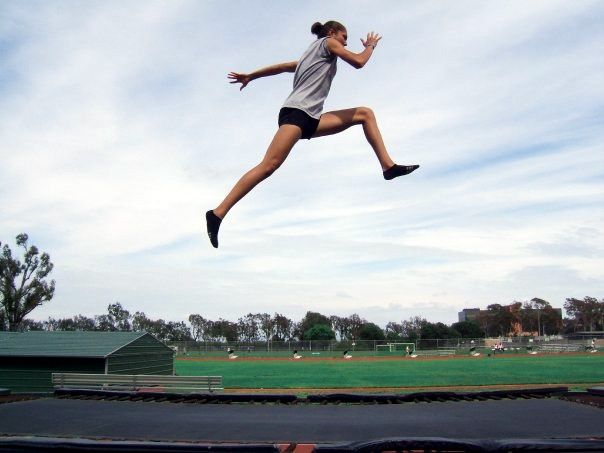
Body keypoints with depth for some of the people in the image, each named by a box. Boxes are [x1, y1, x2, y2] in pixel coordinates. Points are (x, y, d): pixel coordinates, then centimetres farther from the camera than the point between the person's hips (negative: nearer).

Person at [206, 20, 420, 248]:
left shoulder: (314, 54, 33)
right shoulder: (327, 43, 11)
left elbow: (283, 66, 31)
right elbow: (359, 62, 4)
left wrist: (250, 76, 33)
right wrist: (370, 45, 23)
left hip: (310, 118, 10)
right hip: (296, 112, -10)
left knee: (364, 114, 9)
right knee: (269, 165, -24)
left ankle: (388, 166, -1)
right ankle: (218, 213, -29)